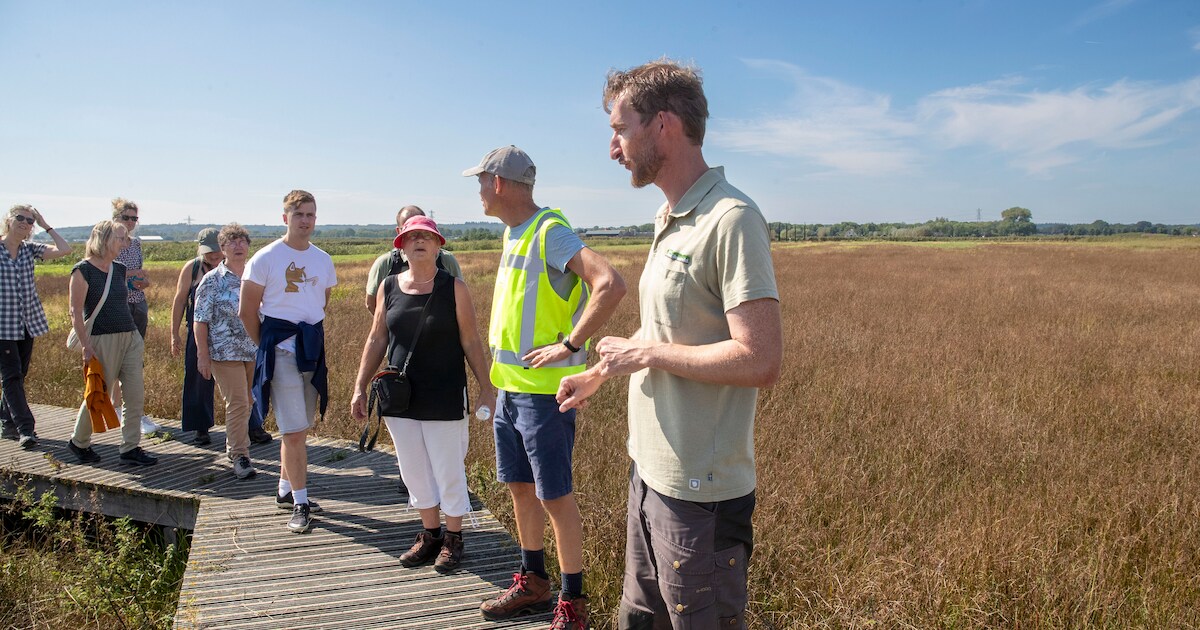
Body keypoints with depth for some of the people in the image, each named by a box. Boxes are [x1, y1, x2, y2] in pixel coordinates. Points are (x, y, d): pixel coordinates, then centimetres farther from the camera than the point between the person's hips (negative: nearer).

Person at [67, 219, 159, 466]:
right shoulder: (83, 270, -8)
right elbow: (76, 313, -11)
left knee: (136, 395, 2)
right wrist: (86, 347, -16)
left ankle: (131, 448, 10)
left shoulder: (119, 269, 12)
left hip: (130, 338, 6)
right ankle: (79, 443, 28)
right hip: (102, 340, -6)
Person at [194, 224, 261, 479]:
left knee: (247, 403, 12)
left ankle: (233, 447, 29)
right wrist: (202, 355, -9)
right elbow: (200, 321, -4)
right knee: (237, 403, -9)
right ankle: (240, 457, -1)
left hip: (255, 351, 4)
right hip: (225, 351, -4)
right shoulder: (212, 281, -3)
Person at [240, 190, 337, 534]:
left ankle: (286, 490, 28)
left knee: (300, 427, 13)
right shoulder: (266, 258, -6)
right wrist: (267, 346, 3)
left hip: (313, 347, 5)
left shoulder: (323, 259, 9)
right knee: (294, 430, -6)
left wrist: (311, 336, 14)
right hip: (282, 347, -5)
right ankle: (300, 503, 3)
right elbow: (247, 311, -2)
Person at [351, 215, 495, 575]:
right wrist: (360, 388, 6)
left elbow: (471, 342, -6)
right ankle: (430, 535, 32)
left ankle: (453, 539, 26)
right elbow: (376, 340, 8)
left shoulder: (453, 288, -7)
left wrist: (487, 389, -7)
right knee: (414, 471, 14)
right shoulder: (390, 286, 3)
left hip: (444, 400, -4)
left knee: (449, 471, 6)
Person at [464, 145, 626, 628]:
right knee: (520, 486, 17)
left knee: (554, 495, 1)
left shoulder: (549, 232, -16)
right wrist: (502, 363, 16)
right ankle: (532, 583, 33)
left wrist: (569, 345, -23)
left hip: (543, 389, -9)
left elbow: (610, 285, -29)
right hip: (510, 385, 9)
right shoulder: (512, 233, 13)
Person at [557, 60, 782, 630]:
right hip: (650, 471, 9)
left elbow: (760, 361, -27)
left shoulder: (731, 219, -20)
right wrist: (598, 375, 26)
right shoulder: (669, 219, 10)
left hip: (699, 493, -9)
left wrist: (643, 354, -18)